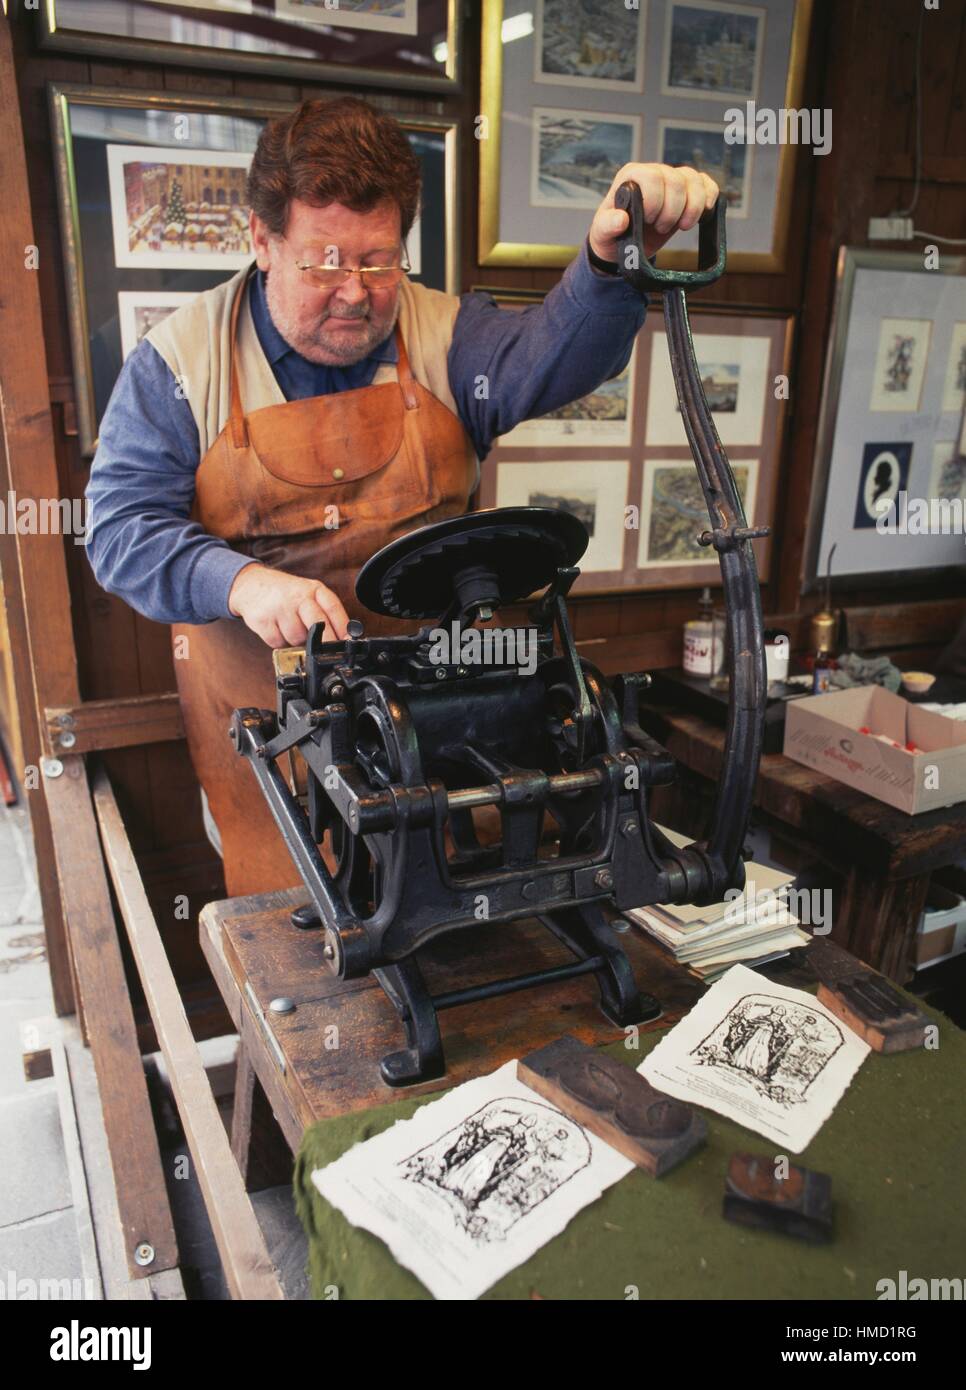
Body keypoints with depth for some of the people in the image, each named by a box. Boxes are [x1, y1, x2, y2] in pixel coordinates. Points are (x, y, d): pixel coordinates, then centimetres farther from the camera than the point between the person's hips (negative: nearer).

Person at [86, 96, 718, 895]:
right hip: (263, 714, -1)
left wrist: (615, 260, -39)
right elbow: (123, 527, -9)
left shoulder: (443, 336, 0)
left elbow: (551, 355, -18)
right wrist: (242, 582, -27)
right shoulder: (179, 363, -5)